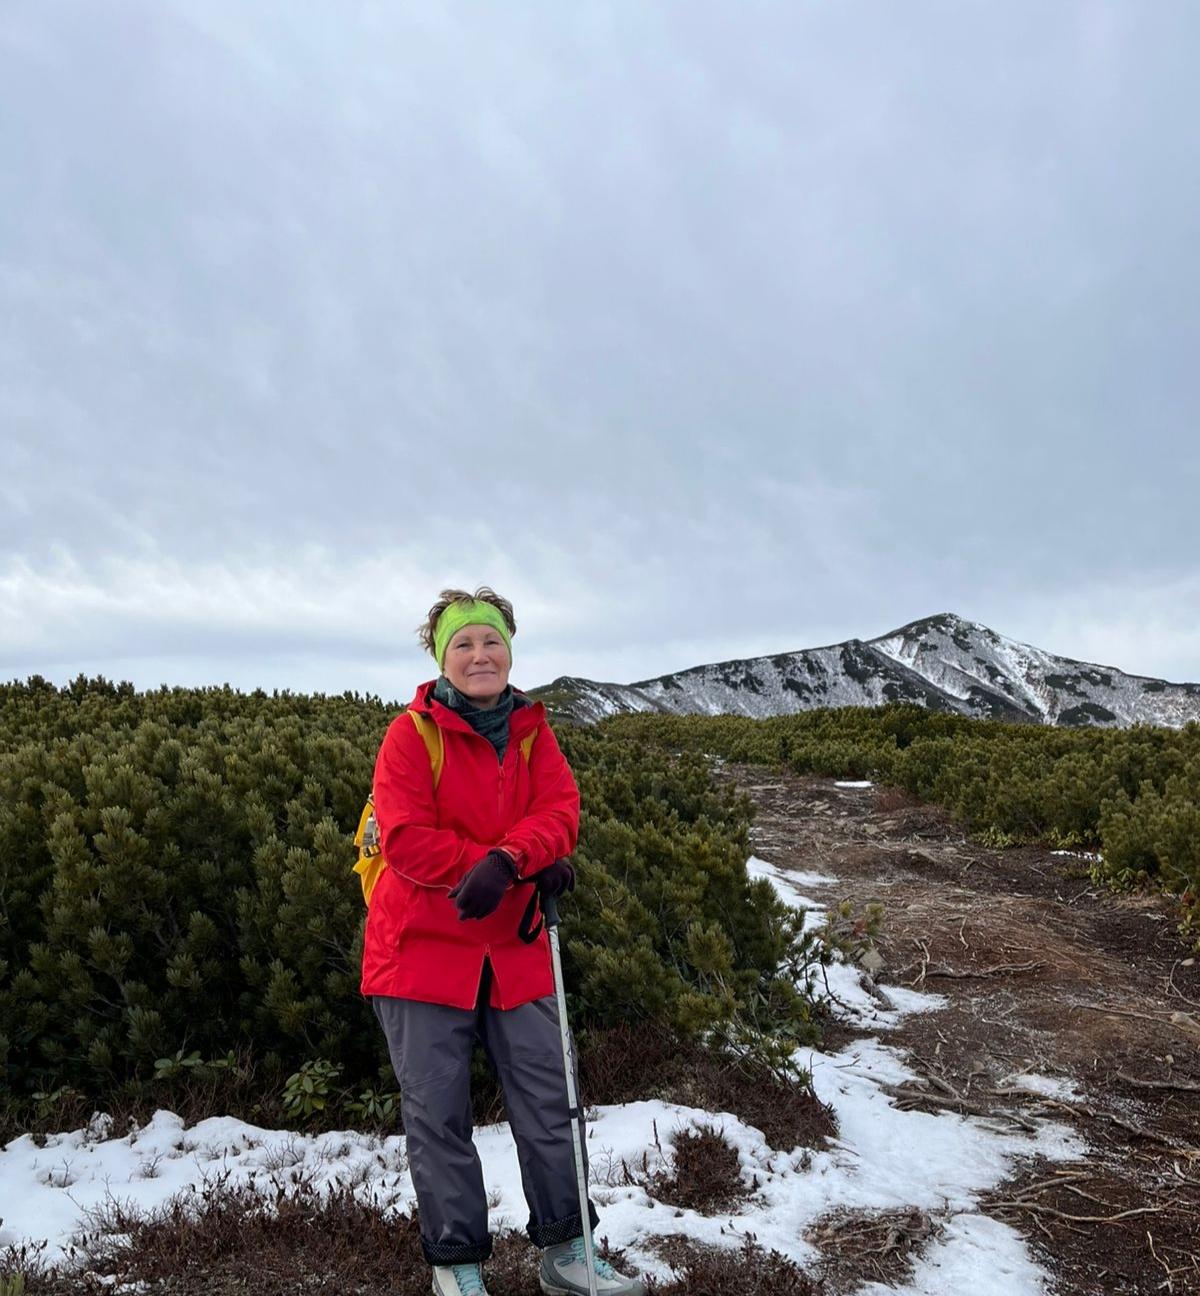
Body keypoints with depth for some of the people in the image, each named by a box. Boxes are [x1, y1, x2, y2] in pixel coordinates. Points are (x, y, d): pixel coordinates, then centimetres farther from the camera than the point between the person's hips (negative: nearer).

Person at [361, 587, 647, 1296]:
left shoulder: (533, 730, 5)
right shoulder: (412, 734, -9)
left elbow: (560, 813, -6)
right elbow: (407, 841, -18)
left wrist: (506, 862, -28)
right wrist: (531, 867, -19)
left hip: (515, 947, 4)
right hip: (423, 948, -4)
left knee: (550, 1096, 8)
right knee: (439, 1112, 5)